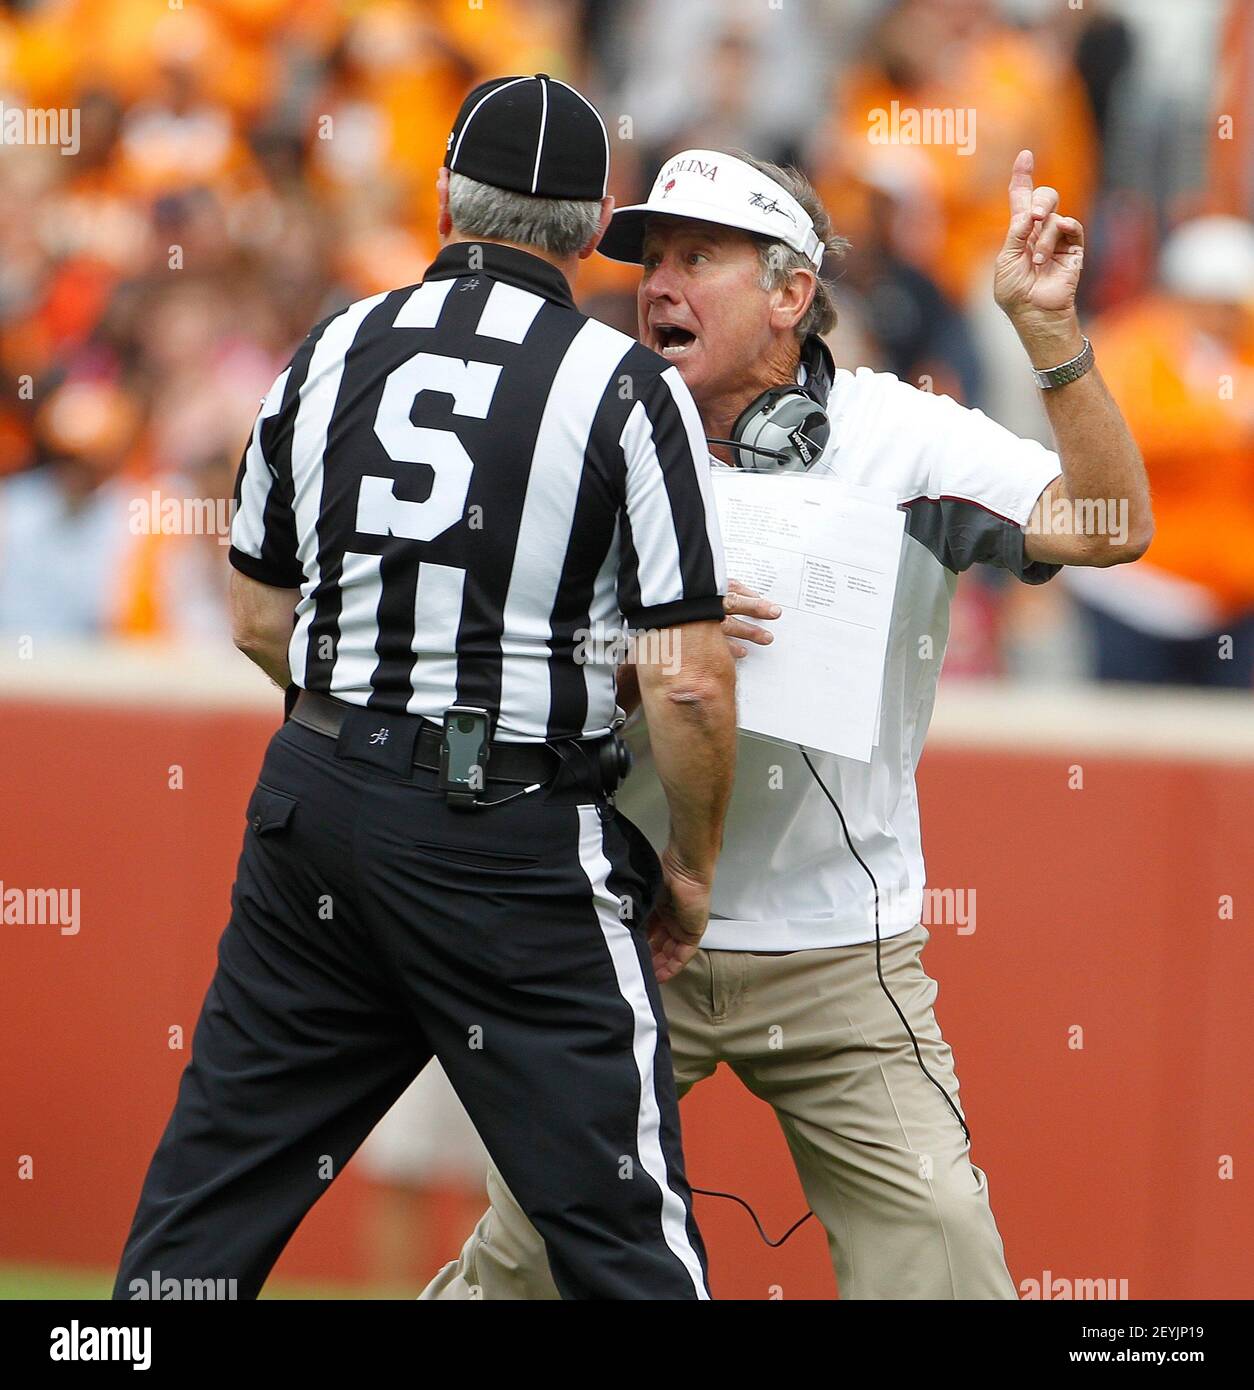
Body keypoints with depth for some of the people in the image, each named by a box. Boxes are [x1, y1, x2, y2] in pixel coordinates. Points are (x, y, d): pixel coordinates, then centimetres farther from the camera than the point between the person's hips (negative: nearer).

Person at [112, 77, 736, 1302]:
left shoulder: (330, 352, 7)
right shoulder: (625, 385, -8)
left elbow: (260, 623, 13)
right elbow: (691, 683, -12)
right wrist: (692, 867, 2)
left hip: (313, 791, 5)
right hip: (517, 833, -5)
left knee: (204, 1203, 12)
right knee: (622, 1233, -2)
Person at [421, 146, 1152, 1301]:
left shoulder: (901, 437, -4)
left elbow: (1115, 529, -16)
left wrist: (1051, 336, -26)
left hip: (841, 959, -1)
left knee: (941, 1261, -11)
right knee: (525, 1259, 6)